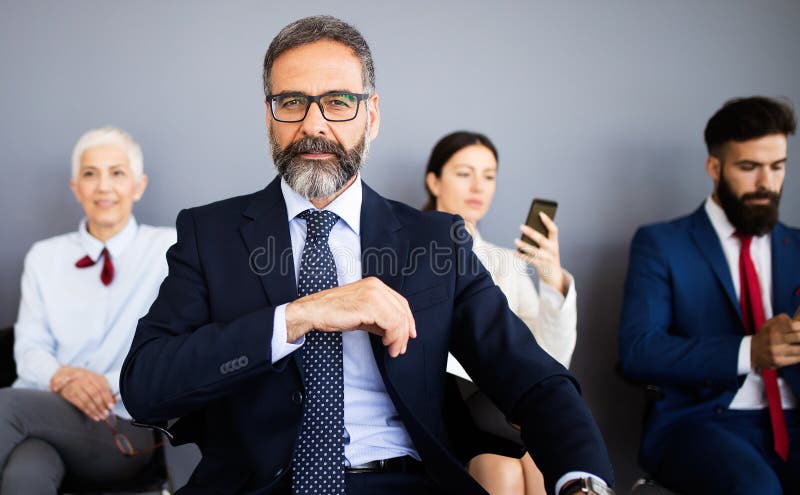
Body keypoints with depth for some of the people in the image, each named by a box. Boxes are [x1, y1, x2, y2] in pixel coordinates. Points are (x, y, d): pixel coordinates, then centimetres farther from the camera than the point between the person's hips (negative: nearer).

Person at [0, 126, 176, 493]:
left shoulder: (169, 248, 7)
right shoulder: (44, 256, 18)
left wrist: (112, 386, -17)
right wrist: (62, 377, -14)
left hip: (125, 426, -2)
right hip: (42, 409, 2)